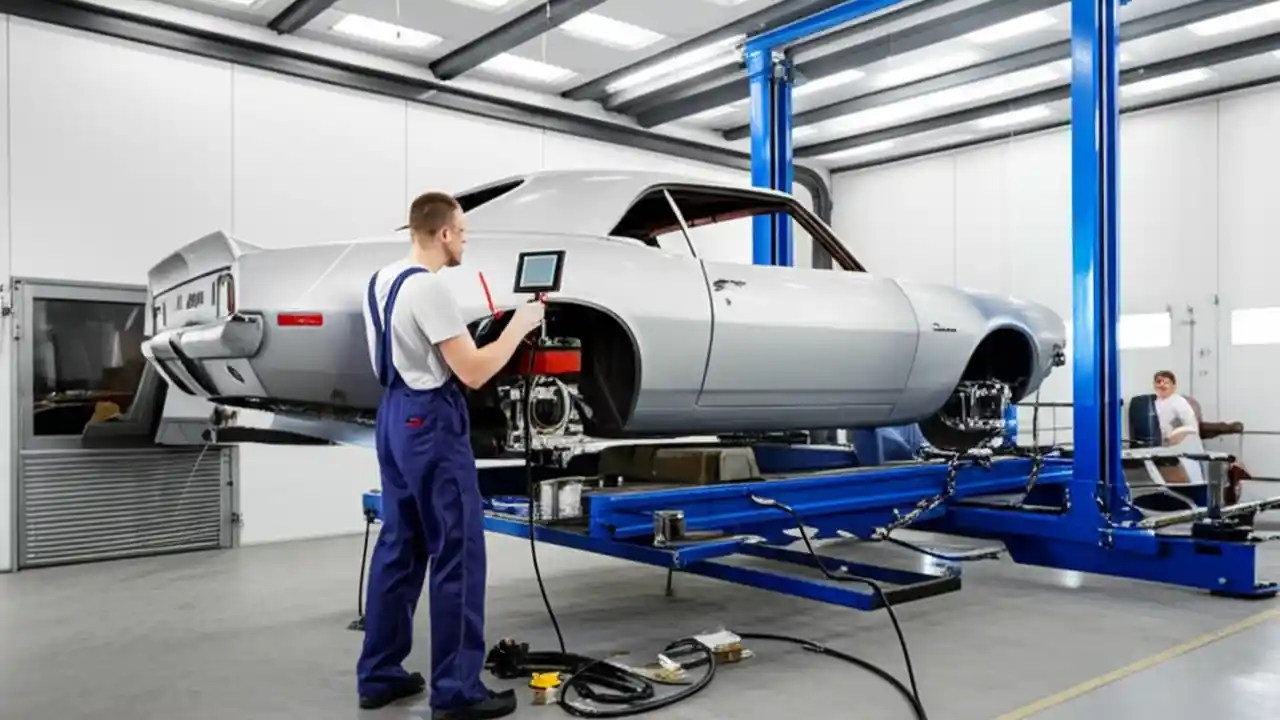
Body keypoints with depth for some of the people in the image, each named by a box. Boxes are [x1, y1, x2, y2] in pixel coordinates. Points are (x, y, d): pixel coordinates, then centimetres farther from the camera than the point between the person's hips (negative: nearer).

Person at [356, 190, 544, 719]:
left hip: (395, 416, 10)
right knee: (457, 553, -3)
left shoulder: (382, 279, 11)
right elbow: (473, 372, -20)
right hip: (431, 422, -10)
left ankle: (379, 675, 23)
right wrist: (519, 326, -10)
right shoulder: (428, 288, -19)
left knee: (399, 547, 15)